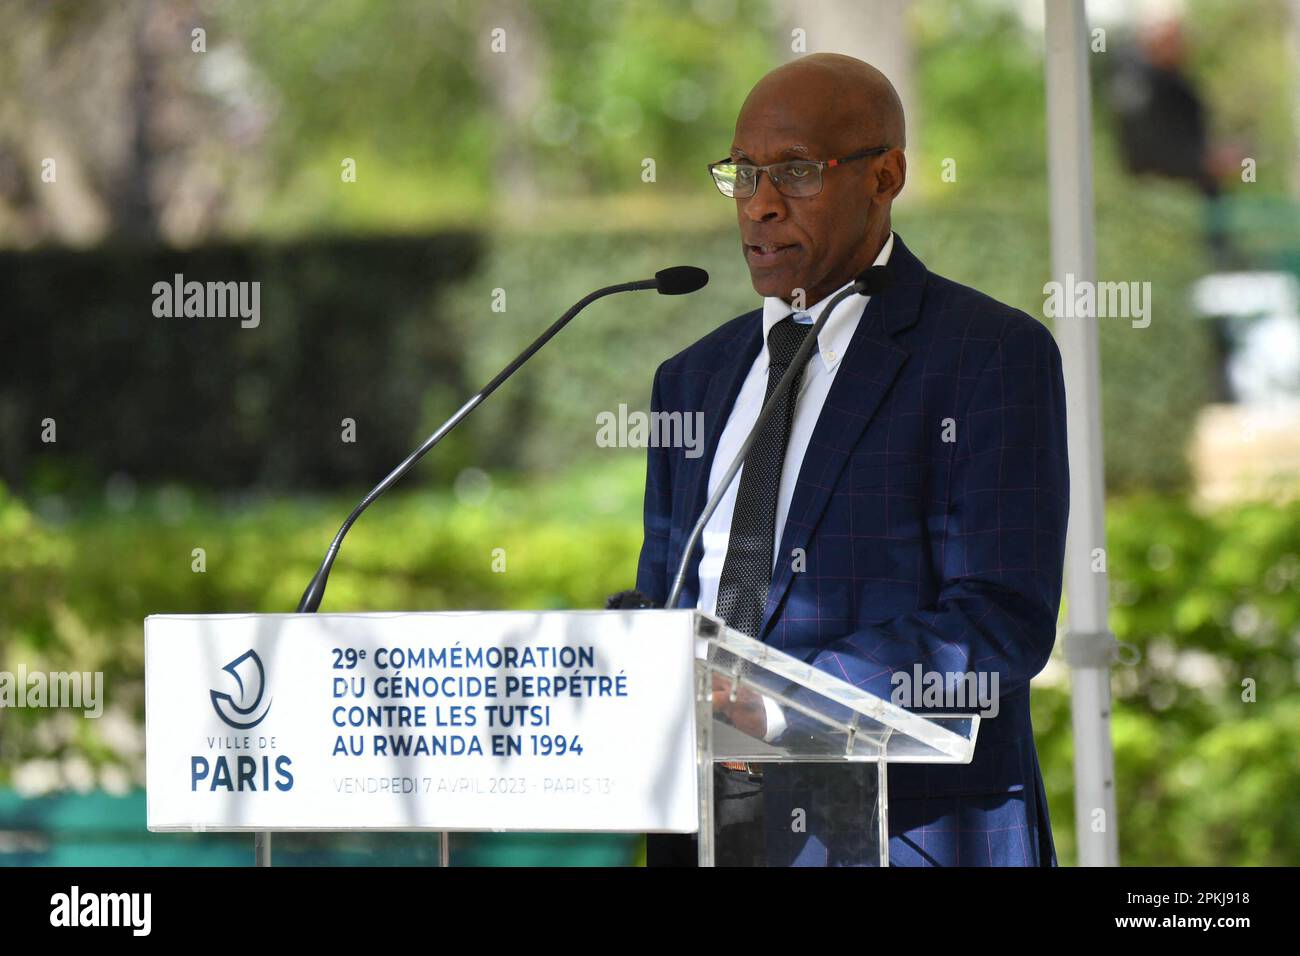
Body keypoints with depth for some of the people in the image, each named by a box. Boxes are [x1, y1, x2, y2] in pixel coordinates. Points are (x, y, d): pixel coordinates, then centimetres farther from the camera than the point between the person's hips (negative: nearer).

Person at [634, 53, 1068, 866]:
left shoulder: (992, 356, -1)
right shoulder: (695, 380, 20)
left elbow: (1002, 625, -10)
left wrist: (772, 705, -19)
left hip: (904, 829, -4)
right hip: (700, 822, 5)